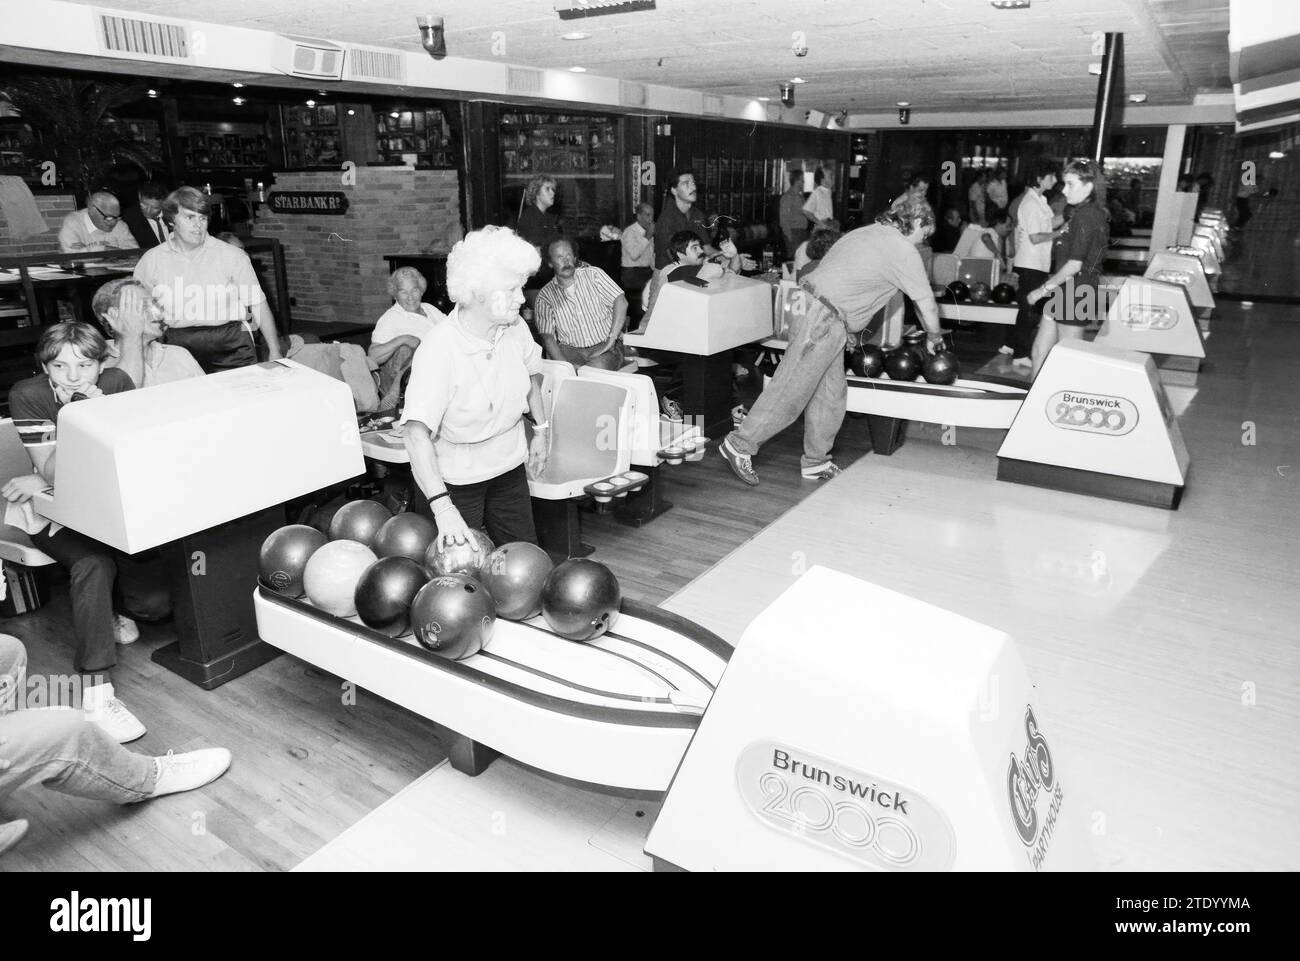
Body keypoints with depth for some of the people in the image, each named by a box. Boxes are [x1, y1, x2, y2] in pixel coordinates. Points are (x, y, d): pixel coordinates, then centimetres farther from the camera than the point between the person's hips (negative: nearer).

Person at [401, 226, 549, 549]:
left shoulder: (515, 329, -9)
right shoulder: (438, 351, -28)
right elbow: (416, 432, -36)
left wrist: (540, 430, 12)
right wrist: (443, 508, -43)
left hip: (509, 464, 6)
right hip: (455, 478, -5)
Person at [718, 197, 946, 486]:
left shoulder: (866, 232, 20)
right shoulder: (904, 251, -5)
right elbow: (926, 304, 1)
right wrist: (934, 337, 18)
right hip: (822, 320, -9)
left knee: (831, 392, 13)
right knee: (791, 391, -5)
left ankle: (815, 462, 19)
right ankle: (740, 445, 2)